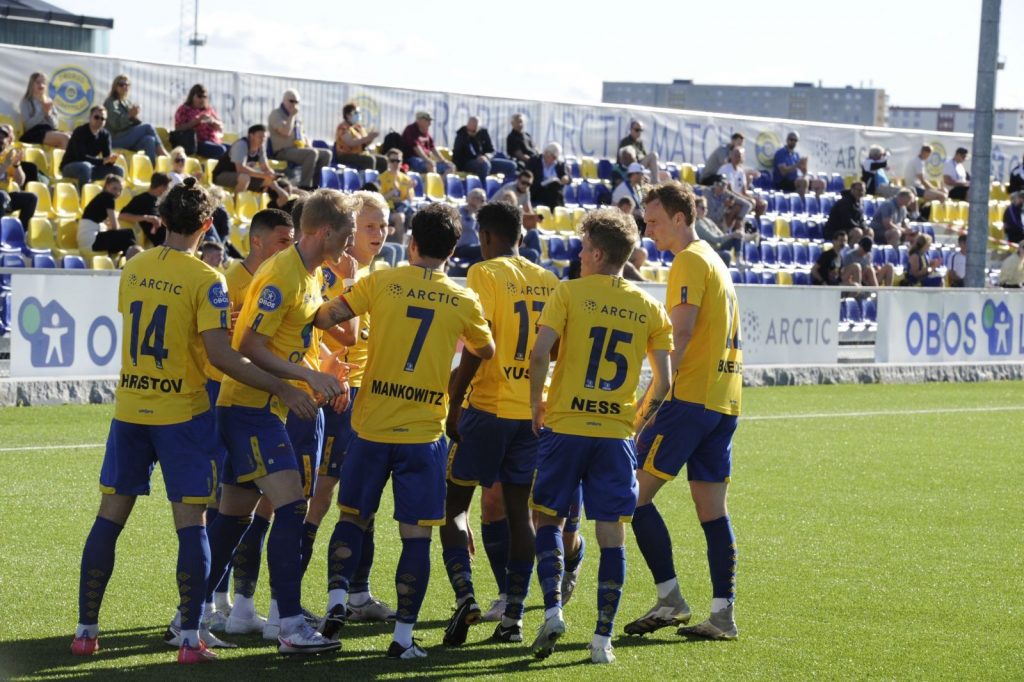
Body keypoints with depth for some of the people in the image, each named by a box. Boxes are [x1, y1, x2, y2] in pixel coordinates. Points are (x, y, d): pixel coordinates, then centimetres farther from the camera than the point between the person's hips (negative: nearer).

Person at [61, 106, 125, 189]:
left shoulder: (105, 135, 1)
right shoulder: (80, 132, -18)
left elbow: (107, 156, -5)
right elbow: (81, 157, -28)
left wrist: (111, 159, -31)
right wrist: (102, 161, -37)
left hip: (90, 169, 6)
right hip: (70, 168, -6)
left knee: (118, 170, -11)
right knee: (85, 166, -40)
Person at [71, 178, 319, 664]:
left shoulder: (133, 269, 4)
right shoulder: (206, 280, -12)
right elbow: (220, 355, -18)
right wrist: (282, 390, -13)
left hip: (129, 408, 5)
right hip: (182, 413, -5)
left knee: (110, 517, 10)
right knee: (190, 523, 0)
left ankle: (86, 630, 13)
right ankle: (191, 638, -4)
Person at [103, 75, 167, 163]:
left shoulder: (129, 103, 23)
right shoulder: (111, 102, 2)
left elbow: (137, 123, 15)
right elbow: (115, 123, -13)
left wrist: (135, 117, -7)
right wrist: (130, 115, -24)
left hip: (130, 141, 6)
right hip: (116, 140, -6)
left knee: (149, 139, -28)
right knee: (147, 127, -24)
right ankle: (163, 155, -24)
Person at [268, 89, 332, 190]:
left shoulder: (297, 117, 21)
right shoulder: (276, 114, -4)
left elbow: (303, 135, 28)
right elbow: (286, 132, -19)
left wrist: (308, 146, 8)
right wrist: (292, 115, -11)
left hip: (299, 149, 9)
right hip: (283, 151, -9)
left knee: (326, 154, -6)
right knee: (312, 153, -32)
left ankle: (316, 186, -8)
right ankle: (304, 186, -32)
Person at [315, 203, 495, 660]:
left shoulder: (381, 283, -3)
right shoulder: (464, 301, 1)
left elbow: (326, 317, -7)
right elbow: (486, 351, 19)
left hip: (371, 428, 0)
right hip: (424, 432, 0)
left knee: (352, 518, 17)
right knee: (416, 535, 3)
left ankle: (336, 601, 2)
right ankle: (403, 636, 2)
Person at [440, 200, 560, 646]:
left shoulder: (485, 274, -8)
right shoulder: (548, 282, 9)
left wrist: (454, 402, -10)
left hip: (488, 408, -5)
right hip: (535, 409, 5)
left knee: (454, 504, 4)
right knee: (519, 510, 9)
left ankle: (464, 596, -14)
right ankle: (513, 616, 7)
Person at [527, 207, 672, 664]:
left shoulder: (569, 293, -3)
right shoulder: (649, 308, 7)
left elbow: (540, 354, -12)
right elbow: (662, 381, 5)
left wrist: (535, 403, 2)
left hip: (565, 426, -2)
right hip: (616, 434, 2)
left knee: (548, 518, 11)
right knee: (612, 532, 4)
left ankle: (552, 609, -7)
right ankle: (603, 638, 3)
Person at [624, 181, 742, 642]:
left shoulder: (689, 262, -9)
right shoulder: (716, 262, 20)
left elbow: (681, 334, -17)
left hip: (690, 396, -9)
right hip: (725, 400, 9)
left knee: (635, 493, -4)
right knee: (711, 508, 8)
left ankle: (670, 599, -6)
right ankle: (722, 615, 5)